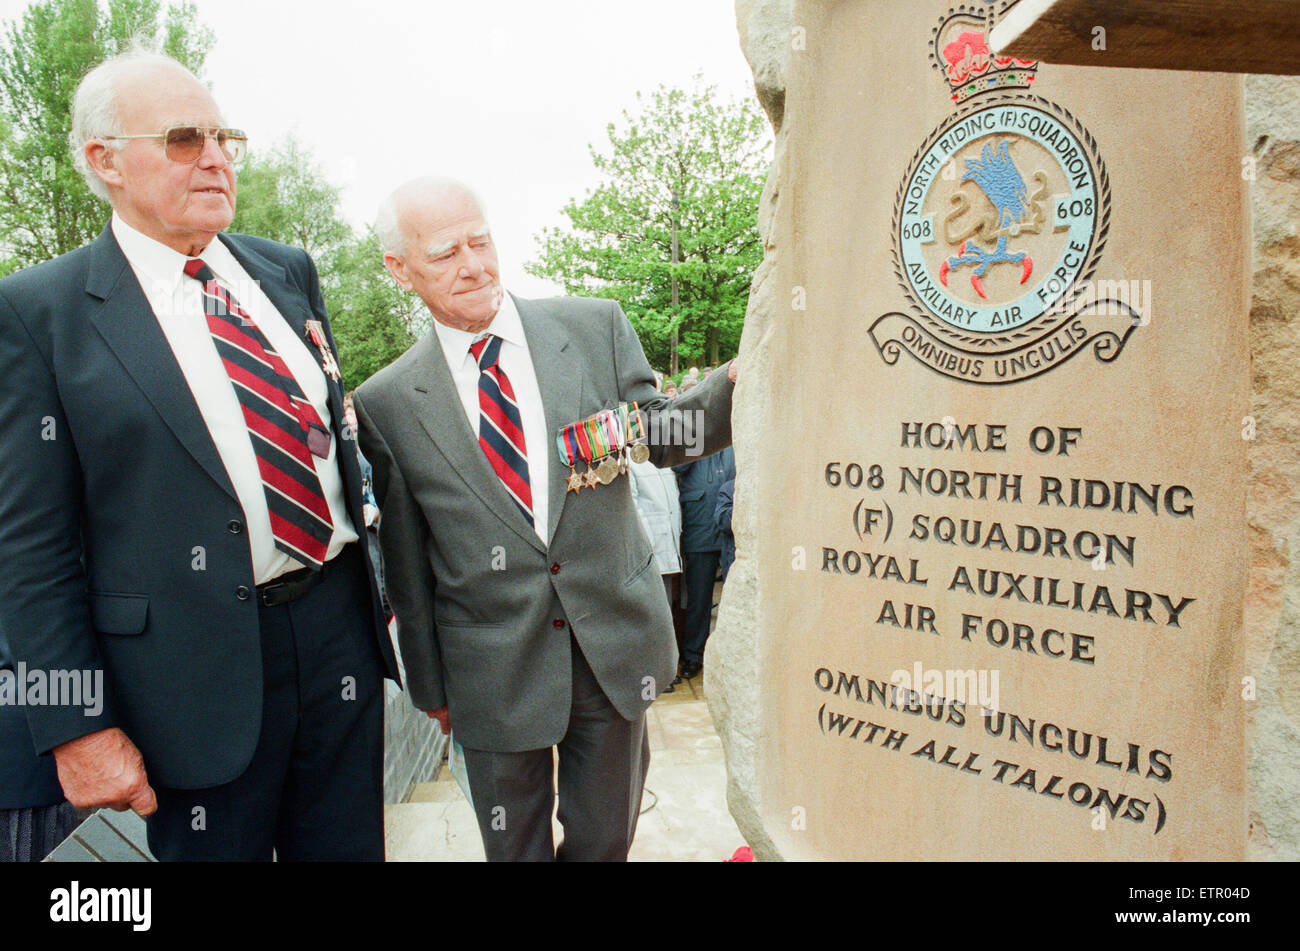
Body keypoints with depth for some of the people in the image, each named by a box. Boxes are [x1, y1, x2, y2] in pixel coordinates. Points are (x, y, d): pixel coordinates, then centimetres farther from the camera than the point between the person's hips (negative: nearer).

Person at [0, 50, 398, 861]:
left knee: (349, 846, 18)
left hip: (341, 626, 4)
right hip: (197, 669, -4)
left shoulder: (289, 272, 8)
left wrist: (378, 585, 13)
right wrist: (77, 728, -8)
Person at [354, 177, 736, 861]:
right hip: (494, 668, -1)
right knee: (514, 848, 19)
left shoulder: (595, 328, -2)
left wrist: (736, 383, -21)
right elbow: (406, 561, 1)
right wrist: (429, 685, 7)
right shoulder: (388, 404, -5)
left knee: (605, 840, 20)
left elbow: (658, 434, -1)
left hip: (615, 643, 1)